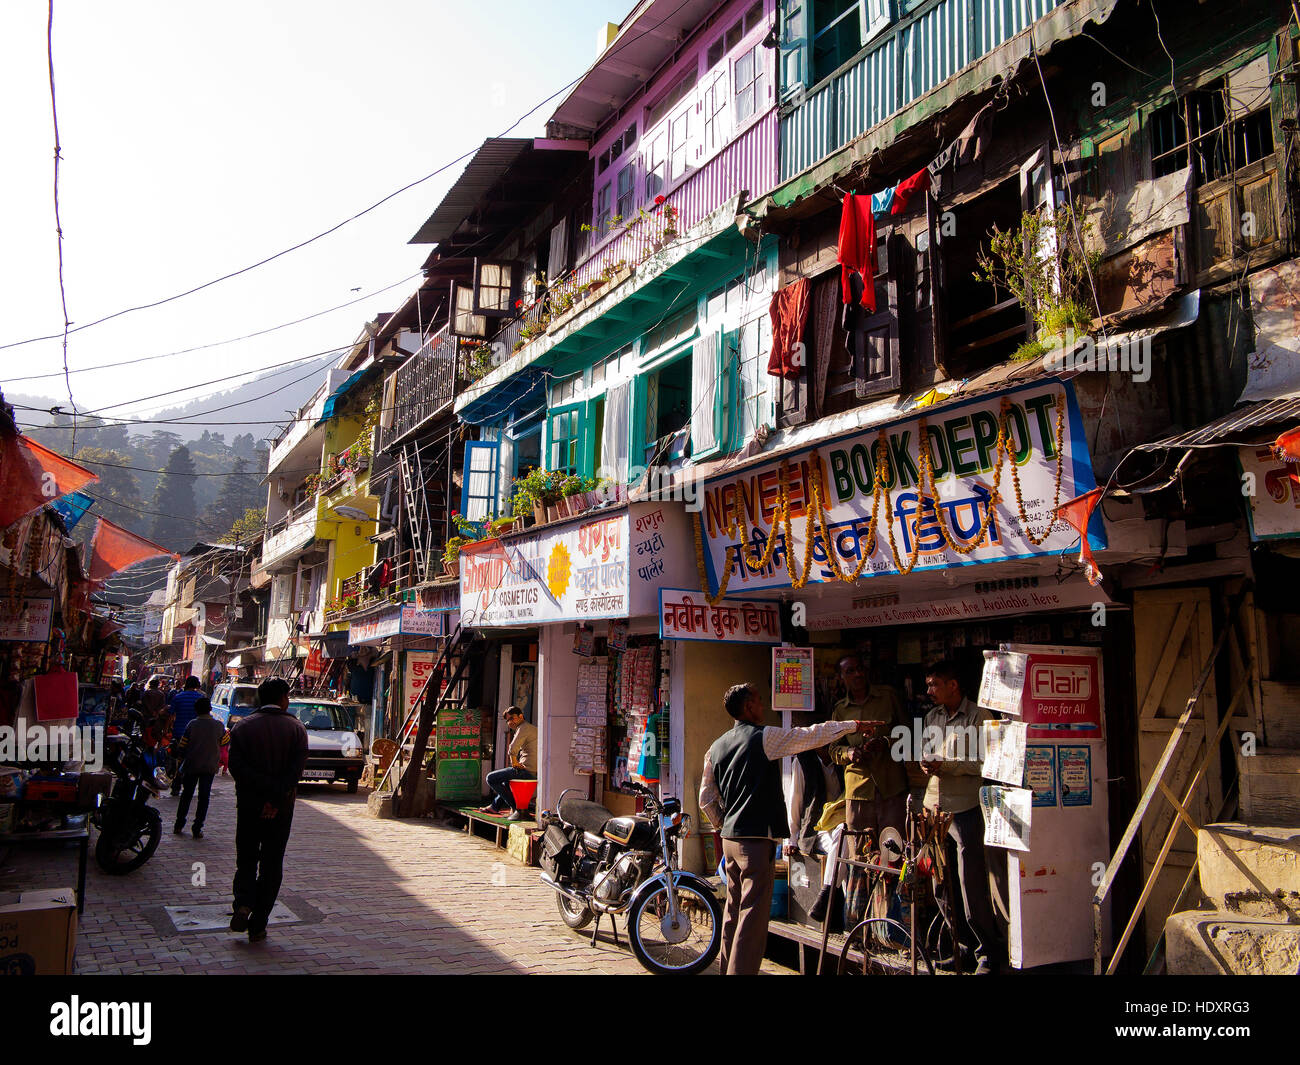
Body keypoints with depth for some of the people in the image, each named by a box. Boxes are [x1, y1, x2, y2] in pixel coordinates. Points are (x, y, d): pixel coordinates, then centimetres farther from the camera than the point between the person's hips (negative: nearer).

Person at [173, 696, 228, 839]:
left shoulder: (192, 725, -9)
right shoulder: (218, 725, -7)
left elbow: (182, 747, -5)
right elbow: (225, 742, 8)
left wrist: (186, 756, 12)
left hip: (192, 765, 0)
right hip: (210, 767, 0)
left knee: (186, 794, 15)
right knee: (204, 797, 5)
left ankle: (179, 825, 19)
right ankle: (197, 829, 3)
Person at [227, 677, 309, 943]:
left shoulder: (242, 726, 1)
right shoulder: (296, 728, -2)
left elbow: (236, 766, -11)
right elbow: (297, 769, -14)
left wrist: (266, 789, -13)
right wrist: (277, 798, -15)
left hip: (248, 804, 1)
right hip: (281, 810, 0)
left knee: (246, 860, 15)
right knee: (271, 865, 9)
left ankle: (243, 904, -10)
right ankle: (257, 926, 7)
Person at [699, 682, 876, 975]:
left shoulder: (716, 747, 11)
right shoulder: (765, 737, -10)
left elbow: (706, 800, 14)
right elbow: (813, 735, -2)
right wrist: (853, 725, 9)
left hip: (730, 837, 8)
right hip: (757, 838, -8)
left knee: (734, 909, 15)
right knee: (753, 912, -6)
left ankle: (728, 968, 22)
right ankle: (742, 970, -8)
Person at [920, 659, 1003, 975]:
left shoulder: (979, 717, -6)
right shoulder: (932, 718, 14)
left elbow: (987, 762, -11)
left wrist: (949, 766, -18)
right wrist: (926, 762, 1)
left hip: (965, 809, -6)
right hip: (935, 806, 7)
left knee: (972, 885, -5)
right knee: (940, 883, 10)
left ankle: (989, 952, 7)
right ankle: (964, 941, 25)